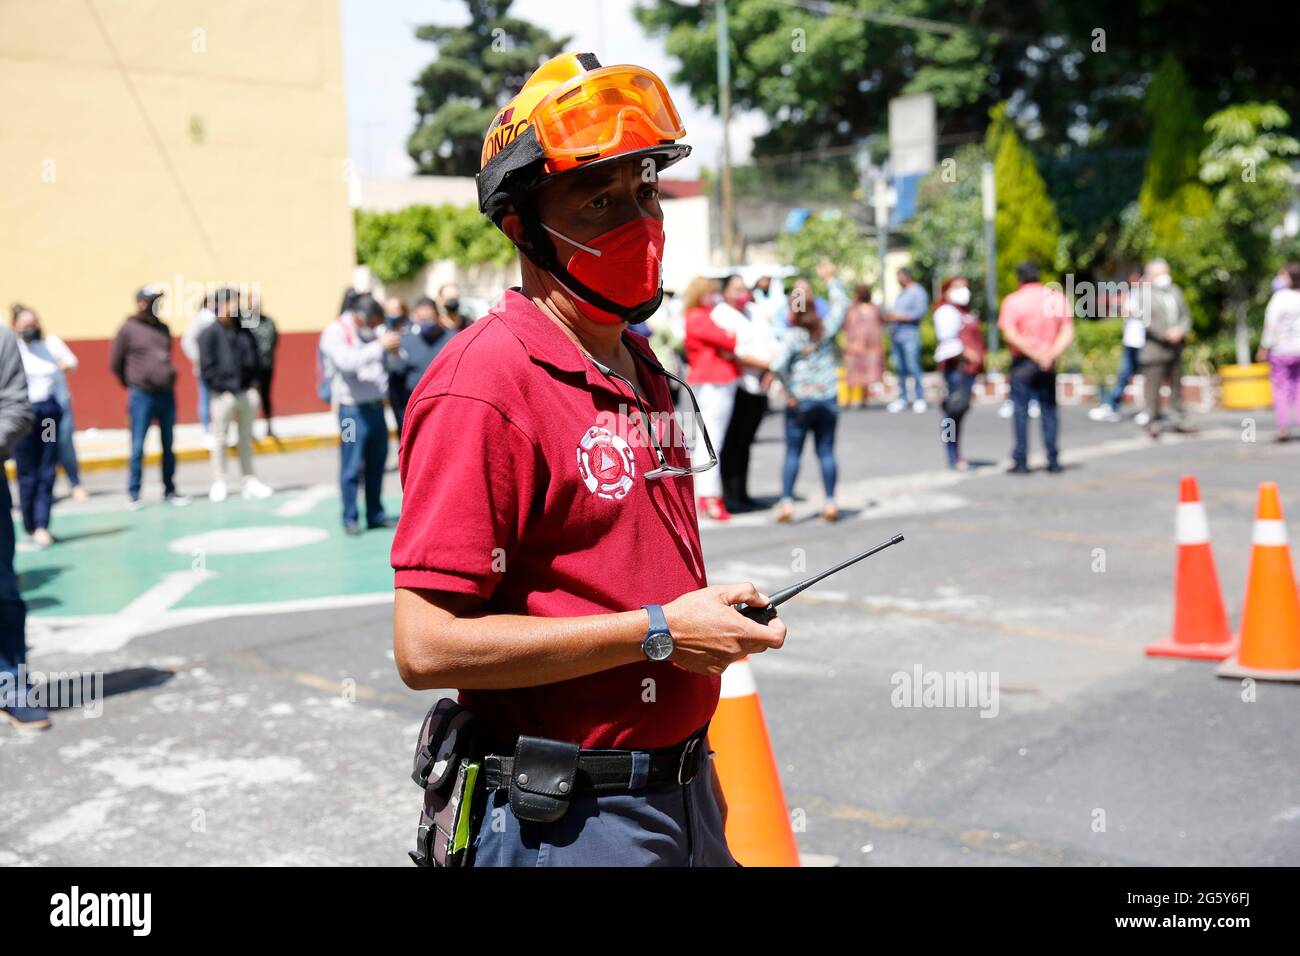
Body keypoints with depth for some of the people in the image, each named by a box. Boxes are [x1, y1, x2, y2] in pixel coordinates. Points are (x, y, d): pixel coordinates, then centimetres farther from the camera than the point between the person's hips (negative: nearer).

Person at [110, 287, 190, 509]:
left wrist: (168, 375, 9)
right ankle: (133, 494, 6)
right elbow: (115, 362, 1)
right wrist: (132, 383, 9)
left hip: (167, 393, 5)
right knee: (138, 447, -1)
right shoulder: (128, 328, -5)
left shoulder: (163, 328, 9)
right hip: (141, 396, -5)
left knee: (168, 446, 10)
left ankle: (170, 490, 18)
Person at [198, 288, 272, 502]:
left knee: (246, 439, 11)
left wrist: (253, 385, 3)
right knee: (220, 439, 2)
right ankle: (219, 482, 9)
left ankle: (249, 481, 17)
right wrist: (223, 388, -14)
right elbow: (207, 367, -8)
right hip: (223, 395, -5)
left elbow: (253, 360, 15)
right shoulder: (209, 334, -4)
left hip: (247, 393, 5)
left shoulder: (245, 332, 10)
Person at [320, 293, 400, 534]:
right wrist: (380, 345, -25)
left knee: (376, 464, 10)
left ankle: (376, 514, 19)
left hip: (376, 404, 6)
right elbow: (348, 361, -24)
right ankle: (350, 518, 4)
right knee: (352, 467, -4)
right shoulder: (335, 332, -7)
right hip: (352, 408, -6)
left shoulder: (375, 329, 9)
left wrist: (395, 343, -4)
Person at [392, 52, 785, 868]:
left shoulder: (641, 370, 10)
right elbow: (428, 647, -23)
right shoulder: (484, 387, -18)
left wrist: (694, 772, 18)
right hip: (563, 821, -8)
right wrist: (658, 632, -20)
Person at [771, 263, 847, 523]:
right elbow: (841, 304, 17)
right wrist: (831, 279, 26)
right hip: (828, 399, 3)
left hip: (800, 401, -3)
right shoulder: (827, 329, -1)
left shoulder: (793, 336, -12)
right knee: (826, 451, 9)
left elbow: (778, 366, -24)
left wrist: (789, 392, -13)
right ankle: (830, 501, 7)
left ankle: (786, 501, -2)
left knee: (793, 452, 3)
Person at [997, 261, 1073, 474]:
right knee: (1049, 410, 10)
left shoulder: (1013, 301, -5)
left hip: (1023, 360, -4)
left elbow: (1009, 334, -16)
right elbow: (1068, 332, 0)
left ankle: (1021, 461, -2)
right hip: (1049, 364, 4)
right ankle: (1053, 461, 9)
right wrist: (1052, 354, -11)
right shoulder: (1058, 298, 7)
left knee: (1021, 410, 0)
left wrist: (1034, 354, -14)